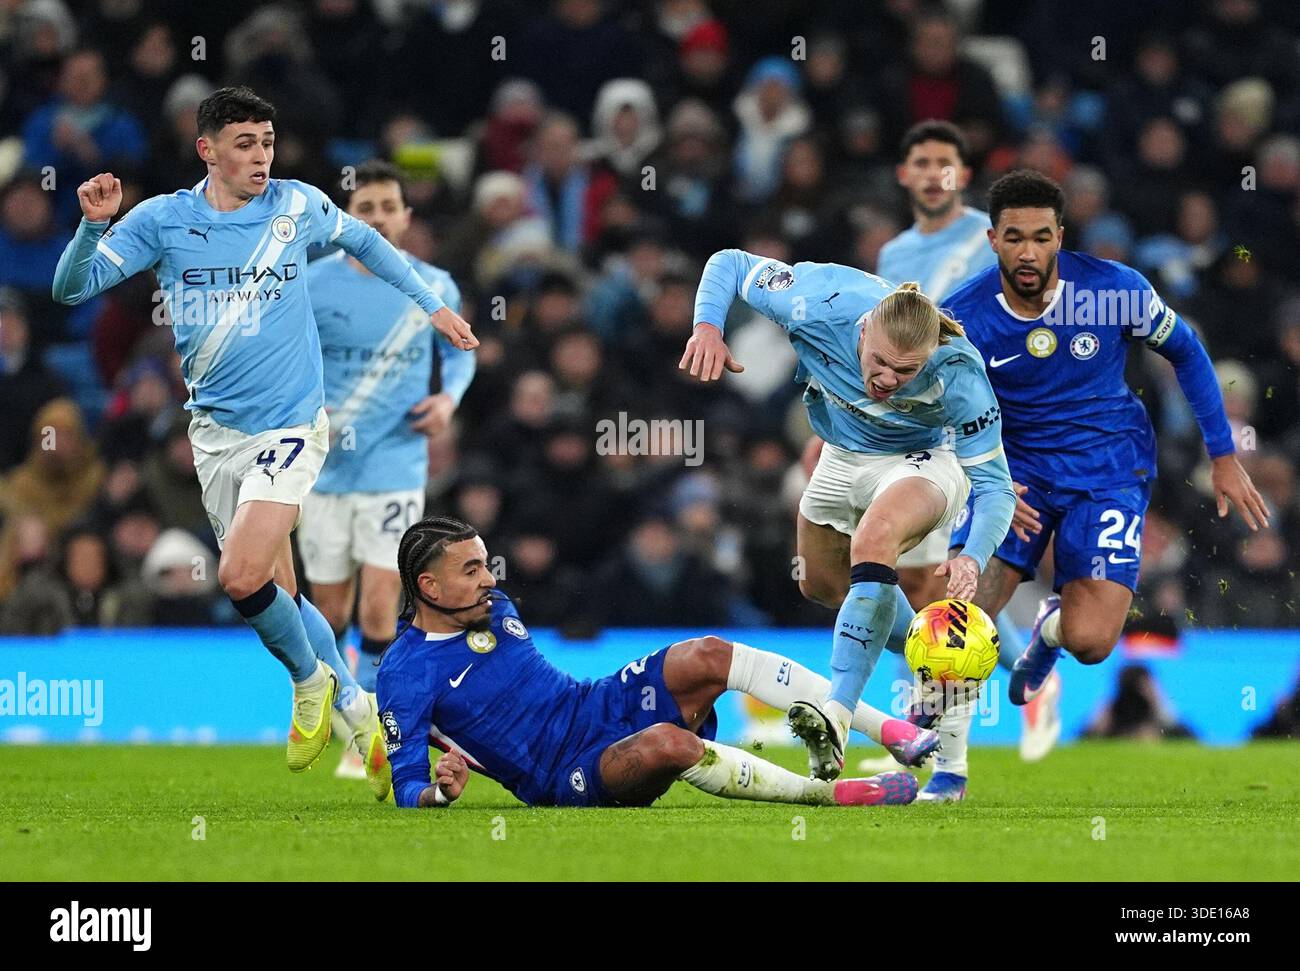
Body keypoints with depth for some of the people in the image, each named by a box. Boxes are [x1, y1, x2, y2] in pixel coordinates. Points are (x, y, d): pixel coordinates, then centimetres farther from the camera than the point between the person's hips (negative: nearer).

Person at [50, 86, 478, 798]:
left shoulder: (298, 206, -1)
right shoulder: (162, 220, -1)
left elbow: (365, 241, 19)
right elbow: (73, 287, -5)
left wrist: (430, 305, 19)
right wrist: (93, 225, -23)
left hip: (289, 424, -3)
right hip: (215, 432, 3)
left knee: (242, 578, -19)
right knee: (277, 592, 3)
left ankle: (311, 681, 6)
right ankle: (354, 709, 19)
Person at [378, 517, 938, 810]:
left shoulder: (491, 605, 10)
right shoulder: (405, 673, -13)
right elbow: (406, 787, -16)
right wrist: (438, 792, -35)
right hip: (570, 778, -8)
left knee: (710, 657, -18)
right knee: (667, 744, -39)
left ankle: (890, 729, -20)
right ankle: (829, 793, -30)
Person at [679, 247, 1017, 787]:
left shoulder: (958, 376, -38)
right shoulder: (823, 305, -35)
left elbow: (993, 483, -29)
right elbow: (729, 265, -17)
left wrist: (973, 556, -47)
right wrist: (708, 327, -36)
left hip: (923, 459, -5)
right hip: (845, 456, 5)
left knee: (873, 539, -36)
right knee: (820, 584, 23)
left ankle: (838, 715, -41)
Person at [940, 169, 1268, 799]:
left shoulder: (1115, 290, -16)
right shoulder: (961, 318, -15)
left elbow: (1185, 352, 2)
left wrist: (1224, 457, 2)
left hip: (1109, 472, -1)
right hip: (1015, 466, 1)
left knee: (1089, 642, -16)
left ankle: (1053, 627, 25)